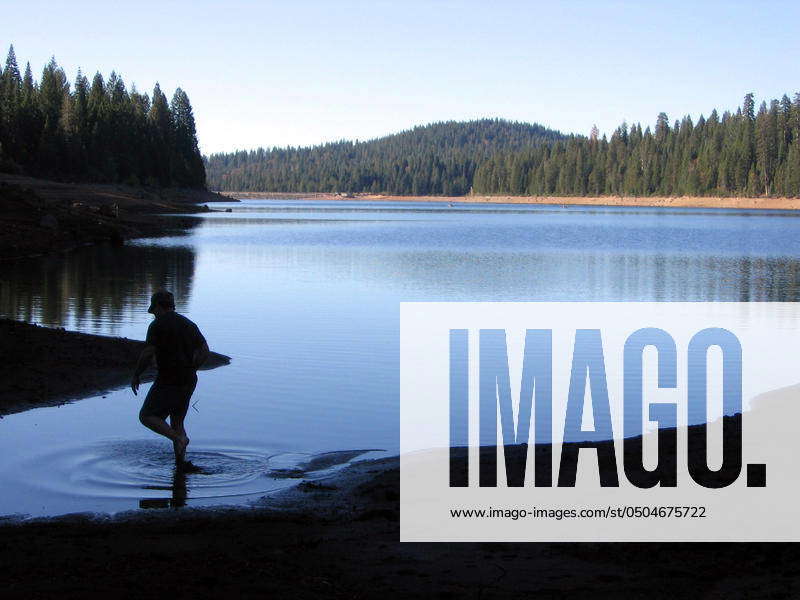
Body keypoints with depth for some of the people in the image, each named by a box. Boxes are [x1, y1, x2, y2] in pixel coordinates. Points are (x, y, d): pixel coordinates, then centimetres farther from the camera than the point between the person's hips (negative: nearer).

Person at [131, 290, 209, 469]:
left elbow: (148, 354, -15)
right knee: (177, 420, 15)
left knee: (147, 416, -1)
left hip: (168, 381, -7)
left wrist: (136, 375, -4)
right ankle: (181, 461, 6)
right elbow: (204, 351, 12)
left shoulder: (158, 325, -8)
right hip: (189, 382, 7)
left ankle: (179, 438, -20)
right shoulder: (188, 324, 13)